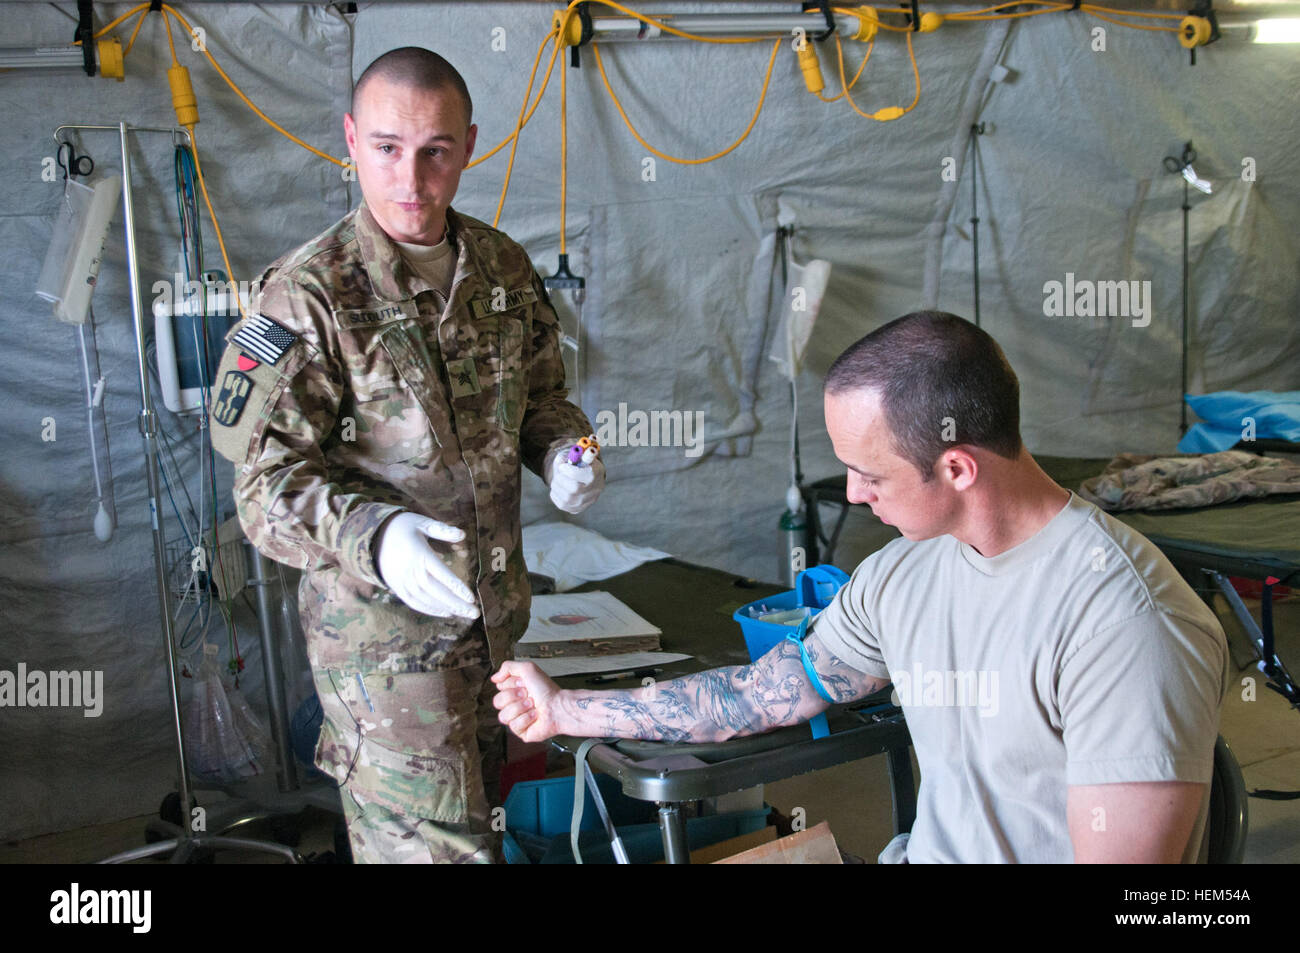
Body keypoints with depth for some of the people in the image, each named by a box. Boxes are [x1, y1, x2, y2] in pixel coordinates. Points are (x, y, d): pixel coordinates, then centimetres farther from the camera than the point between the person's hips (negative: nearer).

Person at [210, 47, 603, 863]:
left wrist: (562, 452, -7)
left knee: (477, 807, 21)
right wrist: (375, 539, -38)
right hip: (381, 623, -6)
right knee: (436, 845, -2)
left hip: (495, 611, 6)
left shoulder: (504, 267, 2)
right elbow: (269, 480, -20)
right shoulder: (307, 296, -16)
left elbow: (540, 395, 16)